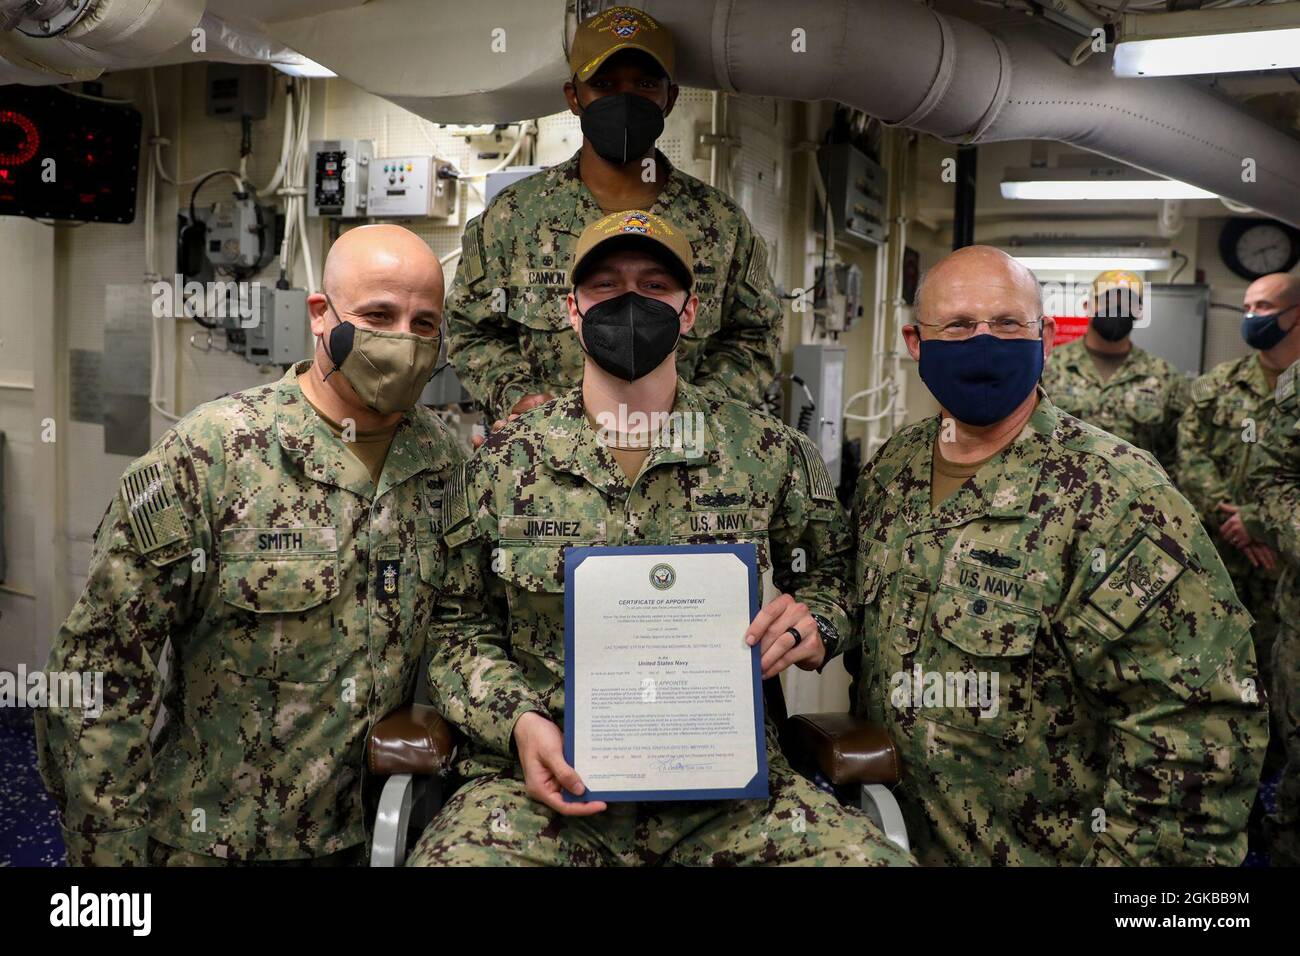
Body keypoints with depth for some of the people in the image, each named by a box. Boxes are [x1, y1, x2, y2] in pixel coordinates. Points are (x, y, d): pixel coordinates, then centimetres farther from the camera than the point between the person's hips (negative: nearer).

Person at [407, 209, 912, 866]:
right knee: (455, 856, -31)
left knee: (871, 857, -24)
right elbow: (460, 627, 8)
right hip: (547, 780, -1)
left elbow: (831, 575, 17)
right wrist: (517, 721, -10)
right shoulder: (501, 464, 4)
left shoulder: (773, 457, 4)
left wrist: (813, 626, -6)